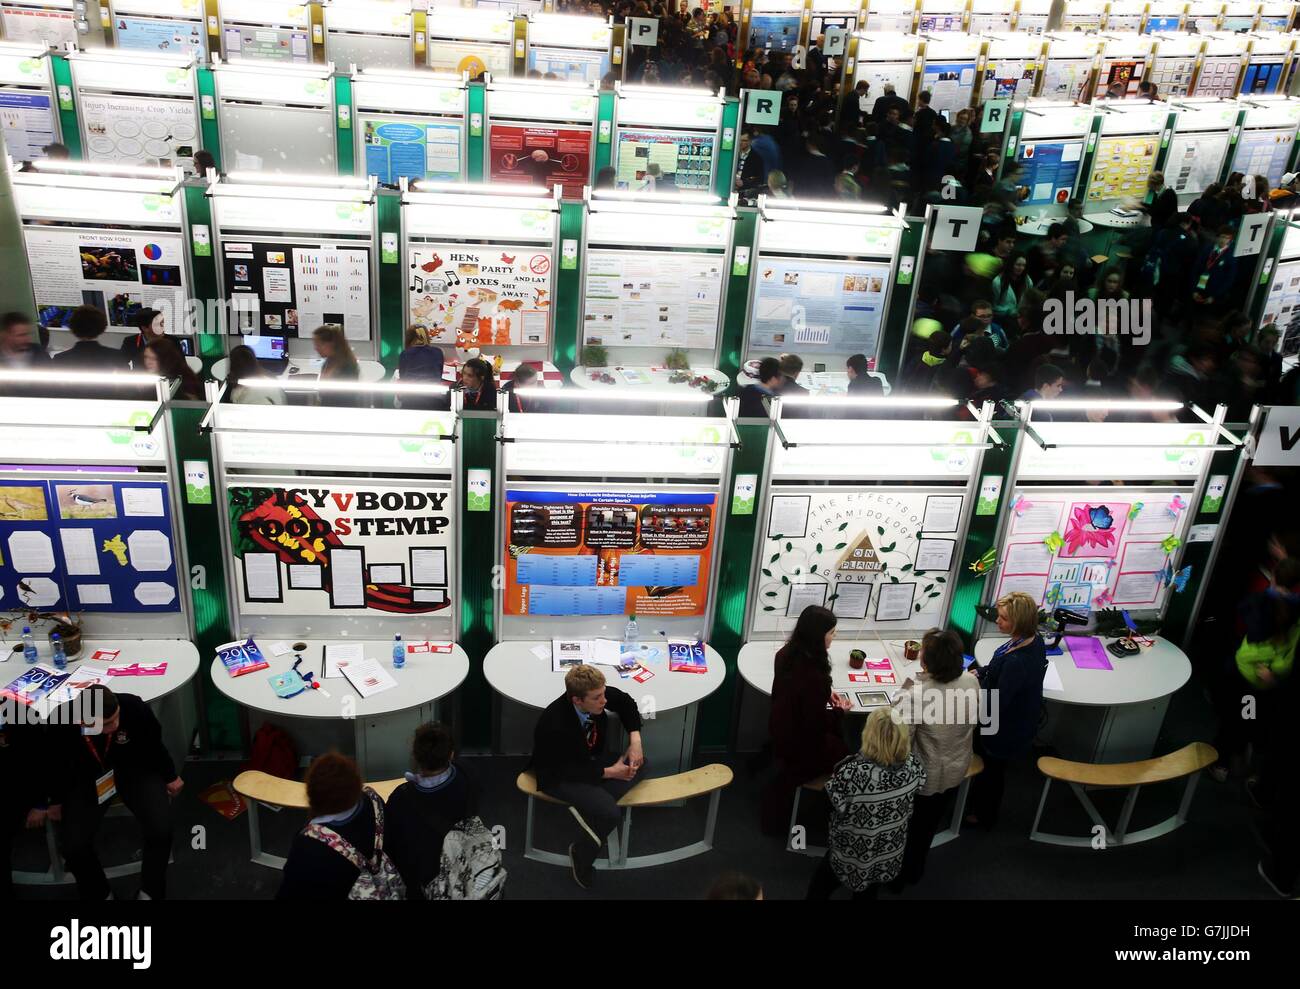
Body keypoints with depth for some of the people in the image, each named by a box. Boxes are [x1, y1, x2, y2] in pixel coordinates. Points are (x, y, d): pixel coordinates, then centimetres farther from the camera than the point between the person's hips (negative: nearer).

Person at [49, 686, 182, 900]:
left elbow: (154, 744, -10)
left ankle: (150, 892, 7)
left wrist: (170, 775, 5)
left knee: (160, 831, -21)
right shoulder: (61, 724, -30)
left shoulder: (133, 707, -32)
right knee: (73, 844, -17)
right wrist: (56, 800, 8)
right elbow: (56, 764, -6)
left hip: (135, 769, -1)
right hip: (88, 778, 1)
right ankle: (100, 894, 13)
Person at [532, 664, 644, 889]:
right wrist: (608, 772, -24)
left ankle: (587, 807, -9)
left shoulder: (595, 694, -20)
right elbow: (568, 771, -25)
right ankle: (580, 856, 1)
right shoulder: (555, 725, -36)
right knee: (609, 812, -26)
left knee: (638, 760, -11)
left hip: (590, 759, 8)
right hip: (559, 776, -7)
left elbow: (626, 703, 1)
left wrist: (635, 739, -10)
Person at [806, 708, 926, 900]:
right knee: (867, 895, 31)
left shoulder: (852, 773, -39)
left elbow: (832, 800, -21)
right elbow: (919, 783, 0)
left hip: (853, 857, -4)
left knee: (818, 890, 25)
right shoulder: (913, 765, -24)